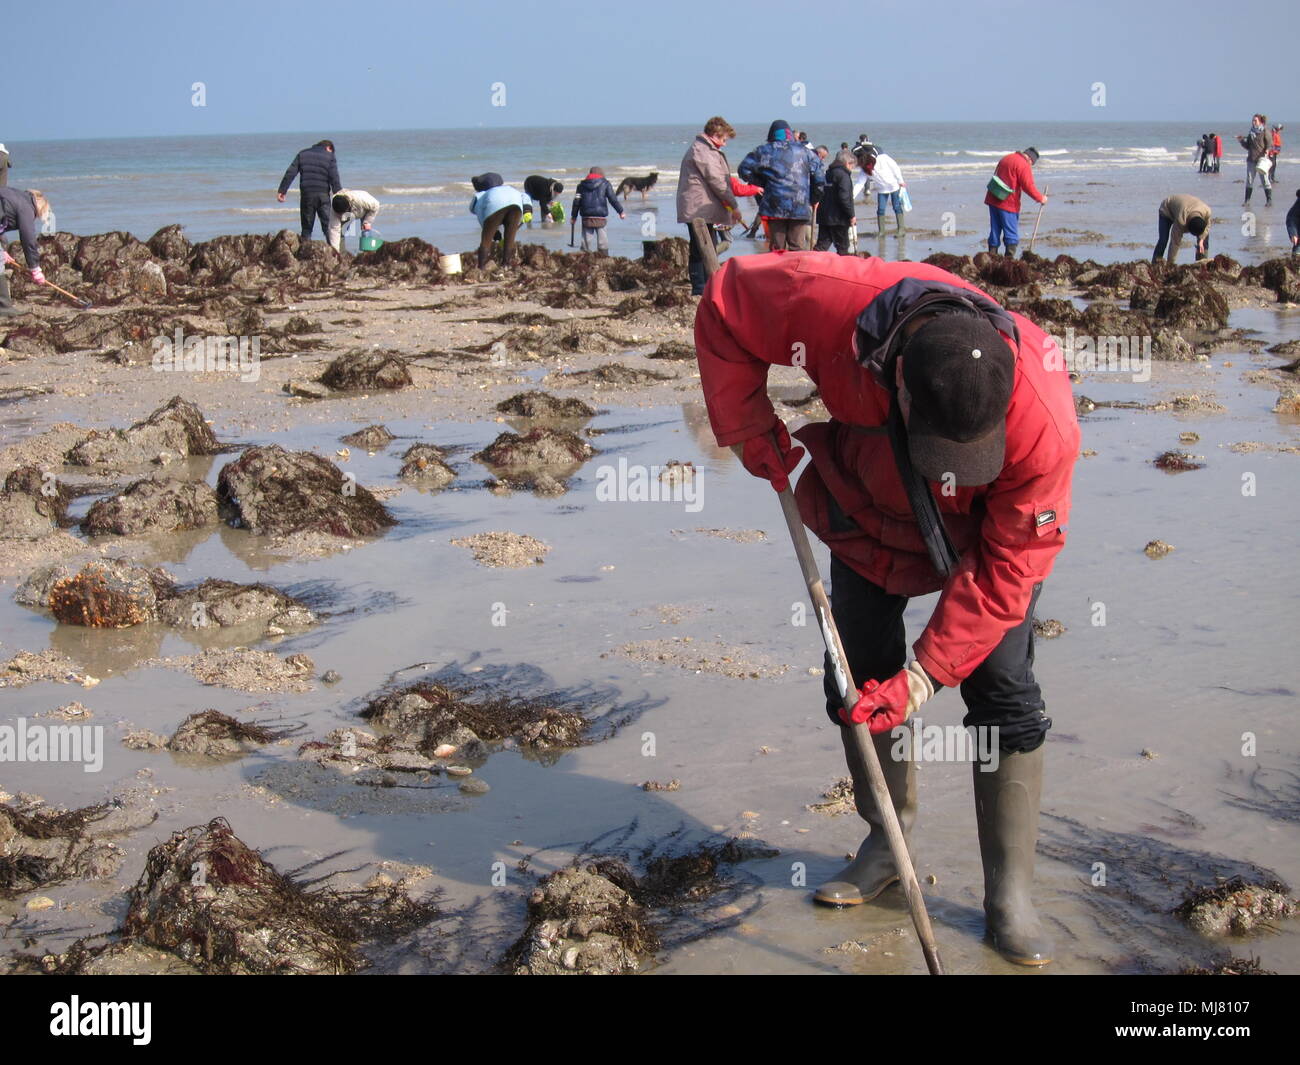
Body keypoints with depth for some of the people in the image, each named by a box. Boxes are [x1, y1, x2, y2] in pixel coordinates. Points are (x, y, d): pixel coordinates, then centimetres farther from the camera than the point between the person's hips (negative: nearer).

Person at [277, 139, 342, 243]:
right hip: (323, 195, -2)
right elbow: (334, 179, -5)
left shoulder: (302, 154, 12)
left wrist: (282, 190, 5)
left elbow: (290, 173, 5)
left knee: (307, 228, 8)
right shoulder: (330, 157, 4)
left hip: (306, 195, 2)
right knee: (328, 227, 2)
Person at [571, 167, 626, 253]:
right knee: (602, 239, 1)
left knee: (586, 239, 5)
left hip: (586, 217, 2)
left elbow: (576, 201, 10)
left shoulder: (582, 185, 11)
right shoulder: (605, 184, 4)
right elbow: (613, 199, 2)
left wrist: (574, 216, 16)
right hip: (600, 217, -2)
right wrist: (621, 211, 10)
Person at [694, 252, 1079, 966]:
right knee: (858, 680, 7)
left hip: (983, 534, -2)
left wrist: (924, 676, -32)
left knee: (1004, 695, -9)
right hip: (867, 514, 3)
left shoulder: (1044, 424, -41)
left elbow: (1004, 571, -30)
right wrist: (749, 428, -23)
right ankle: (886, 843, 27)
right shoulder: (831, 304, -40)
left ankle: (1010, 895, 3)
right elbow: (725, 305, -19)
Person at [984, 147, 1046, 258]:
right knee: (1011, 233, -1)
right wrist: (1040, 198, -4)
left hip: (993, 200, 8)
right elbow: (1028, 186, -16)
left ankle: (992, 256, 14)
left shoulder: (1005, 158, 16)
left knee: (995, 231, 13)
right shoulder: (1024, 165, -10)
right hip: (1008, 203, -8)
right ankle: (1010, 258, -4)